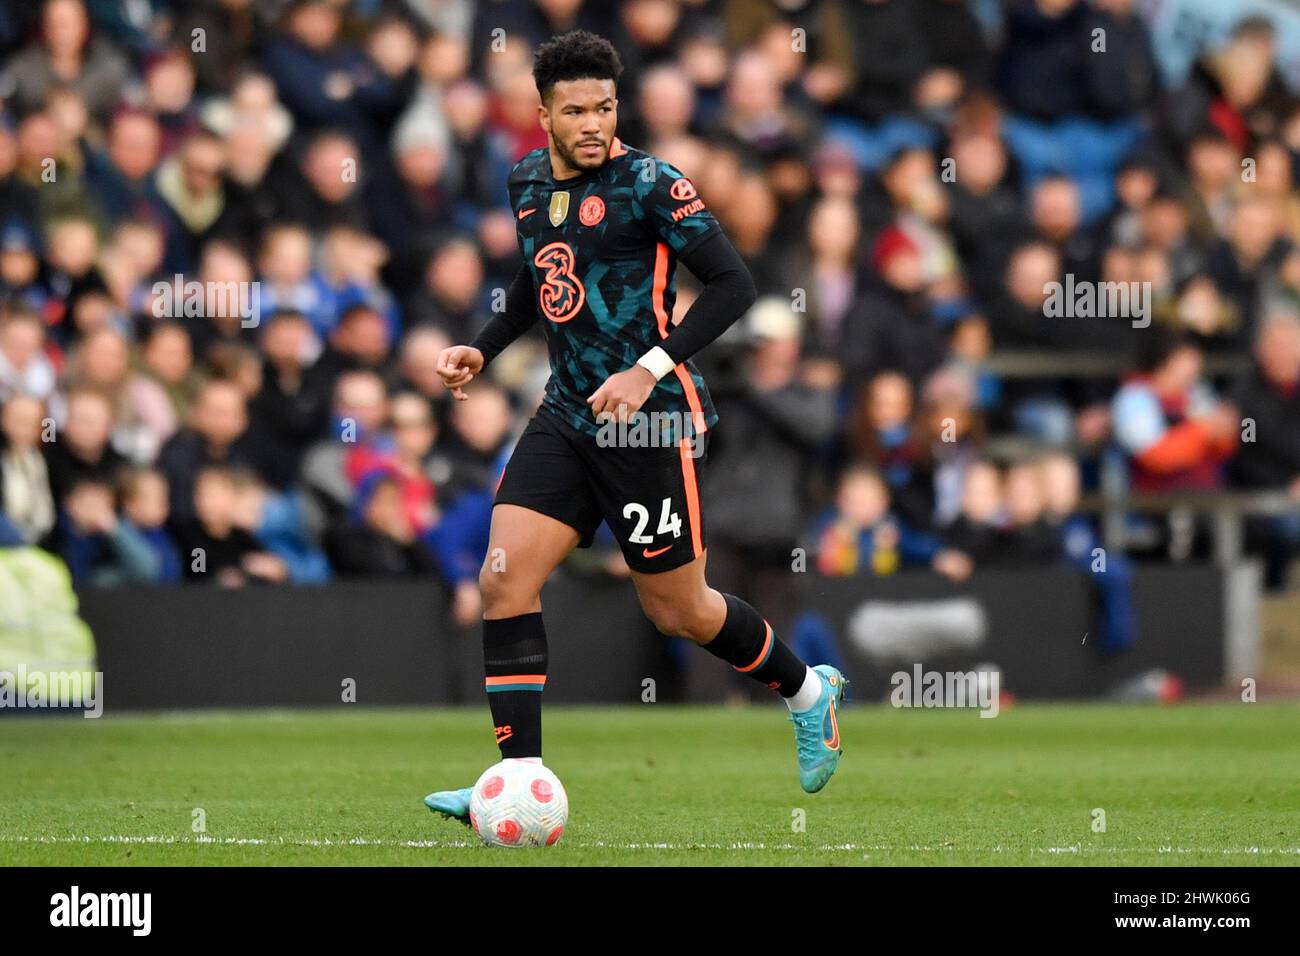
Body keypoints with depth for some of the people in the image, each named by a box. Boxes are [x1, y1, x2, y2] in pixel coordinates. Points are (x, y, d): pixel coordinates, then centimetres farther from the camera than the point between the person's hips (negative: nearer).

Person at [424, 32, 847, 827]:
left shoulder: (648, 183, -13)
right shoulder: (528, 181, 8)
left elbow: (733, 284, -16)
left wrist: (652, 367, -23)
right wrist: (483, 350, 14)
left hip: (654, 419, -6)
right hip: (567, 416, 6)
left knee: (678, 609, 5)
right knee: (505, 580, -9)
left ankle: (807, 690, 33)